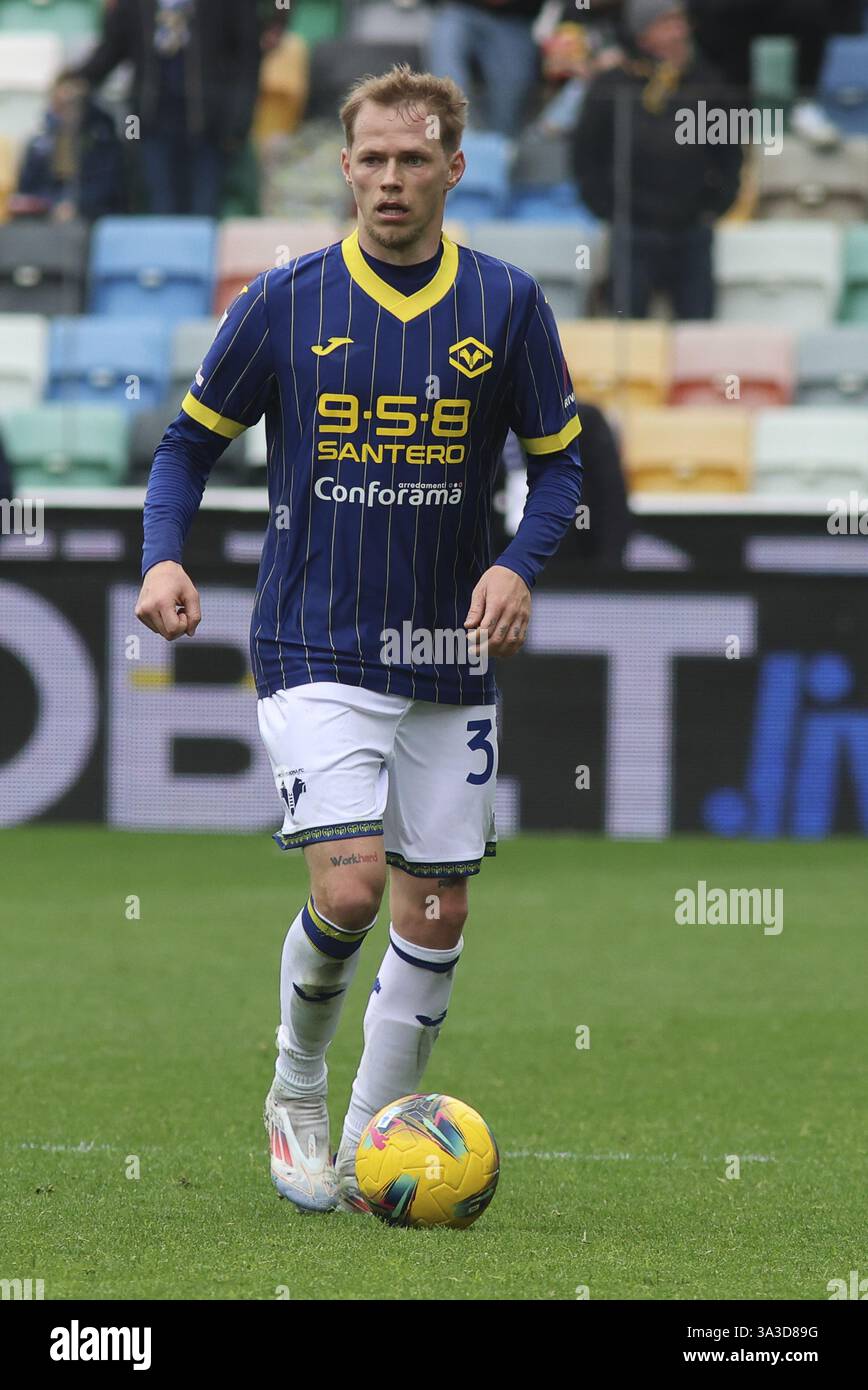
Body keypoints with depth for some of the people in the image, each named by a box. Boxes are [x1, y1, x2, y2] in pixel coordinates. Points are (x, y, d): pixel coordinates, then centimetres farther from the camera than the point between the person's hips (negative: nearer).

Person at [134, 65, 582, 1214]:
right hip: (317, 652, -3)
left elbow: (557, 462, 8)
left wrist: (519, 564, -11)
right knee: (350, 886, -17)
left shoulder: (507, 306, 0)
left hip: (450, 663, 3)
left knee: (436, 913, 5)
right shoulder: (285, 302, -3)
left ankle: (370, 1144, 20)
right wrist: (163, 557, -11)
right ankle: (297, 1094, 9)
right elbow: (193, 439, 6)